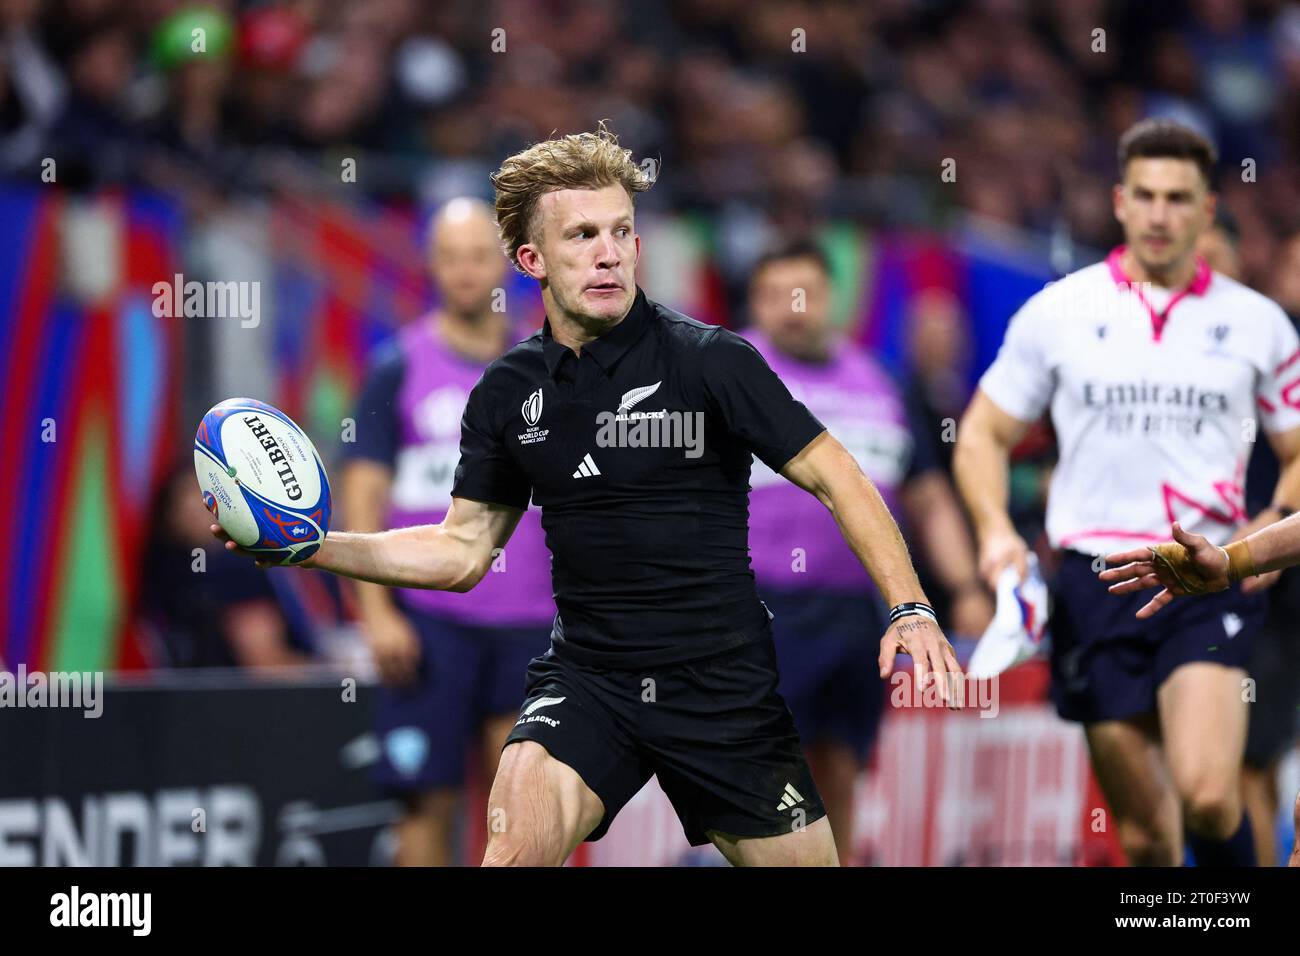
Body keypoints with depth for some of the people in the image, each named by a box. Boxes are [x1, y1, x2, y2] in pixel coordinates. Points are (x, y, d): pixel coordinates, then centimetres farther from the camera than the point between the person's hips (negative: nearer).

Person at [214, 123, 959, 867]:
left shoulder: (712, 360, -8)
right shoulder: (508, 393, 4)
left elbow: (837, 479, -5)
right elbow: (464, 550, 14)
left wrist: (910, 609, -17)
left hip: (724, 691, -2)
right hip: (588, 684, 2)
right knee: (515, 848, -23)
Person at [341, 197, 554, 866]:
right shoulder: (399, 370, 2)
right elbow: (363, 491, 0)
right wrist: (376, 611, -9)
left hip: (529, 621, 2)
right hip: (429, 619, -2)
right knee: (428, 799, -2)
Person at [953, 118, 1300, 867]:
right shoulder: (1057, 312, 7)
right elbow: (984, 434, 14)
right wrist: (996, 529, -3)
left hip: (1212, 585, -1)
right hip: (1097, 581, 1)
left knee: (1207, 795, -23)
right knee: (1143, 832, 1)